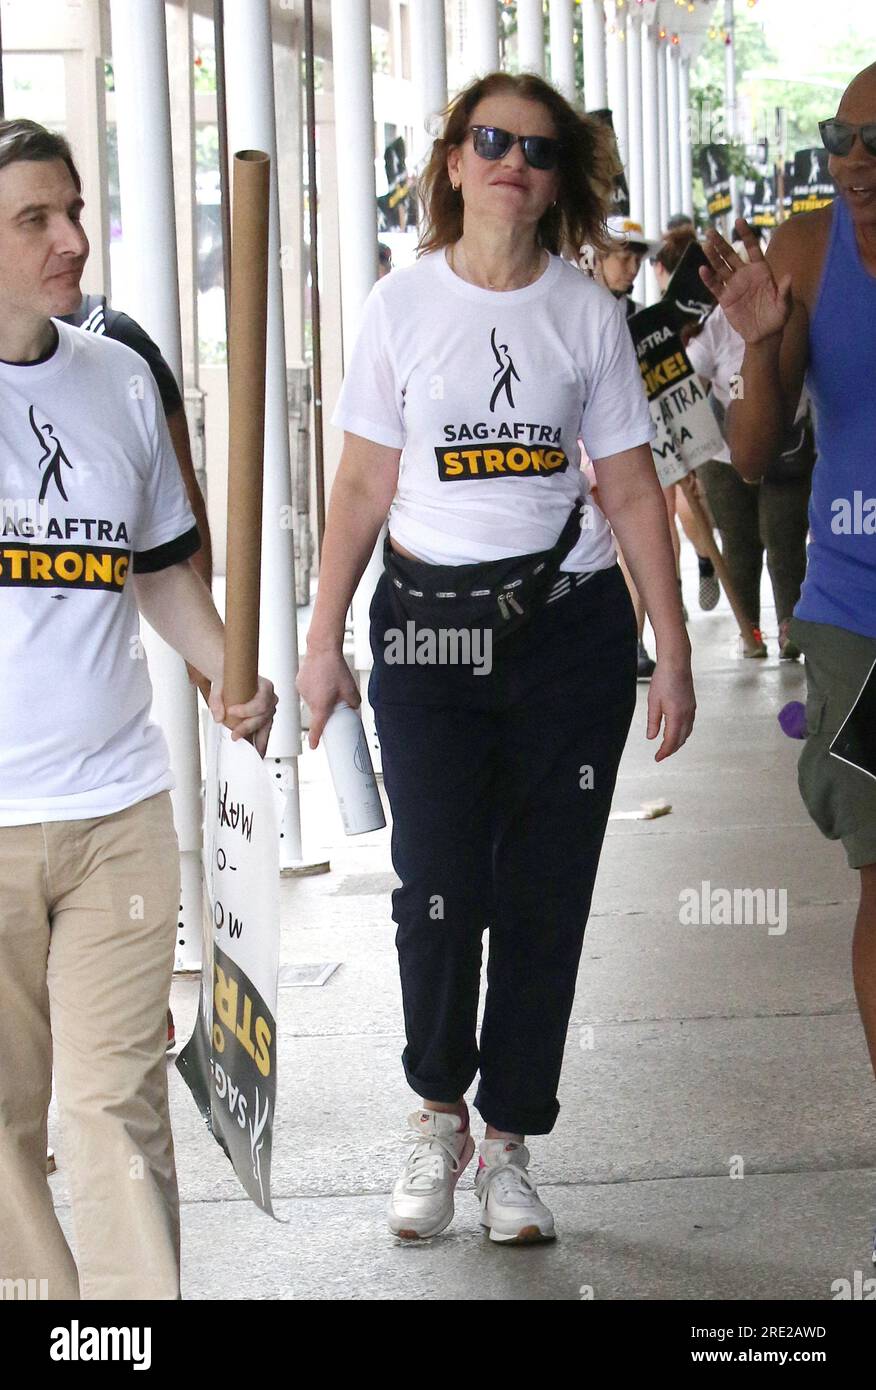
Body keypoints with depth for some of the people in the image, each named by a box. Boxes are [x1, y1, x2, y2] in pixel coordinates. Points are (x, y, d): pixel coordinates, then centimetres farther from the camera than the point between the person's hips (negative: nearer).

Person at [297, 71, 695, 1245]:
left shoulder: (589, 313, 3)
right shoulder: (402, 306, 3)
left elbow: (633, 495, 5)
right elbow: (364, 488, 6)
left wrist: (673, 653, 2)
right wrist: (323, 641, 2)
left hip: (571, 630, 1)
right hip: (428, 623, -1)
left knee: (544, 899, 3)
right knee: (438, 893, -7)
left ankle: (509, 1143, 17)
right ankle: (438, 1114, 17)